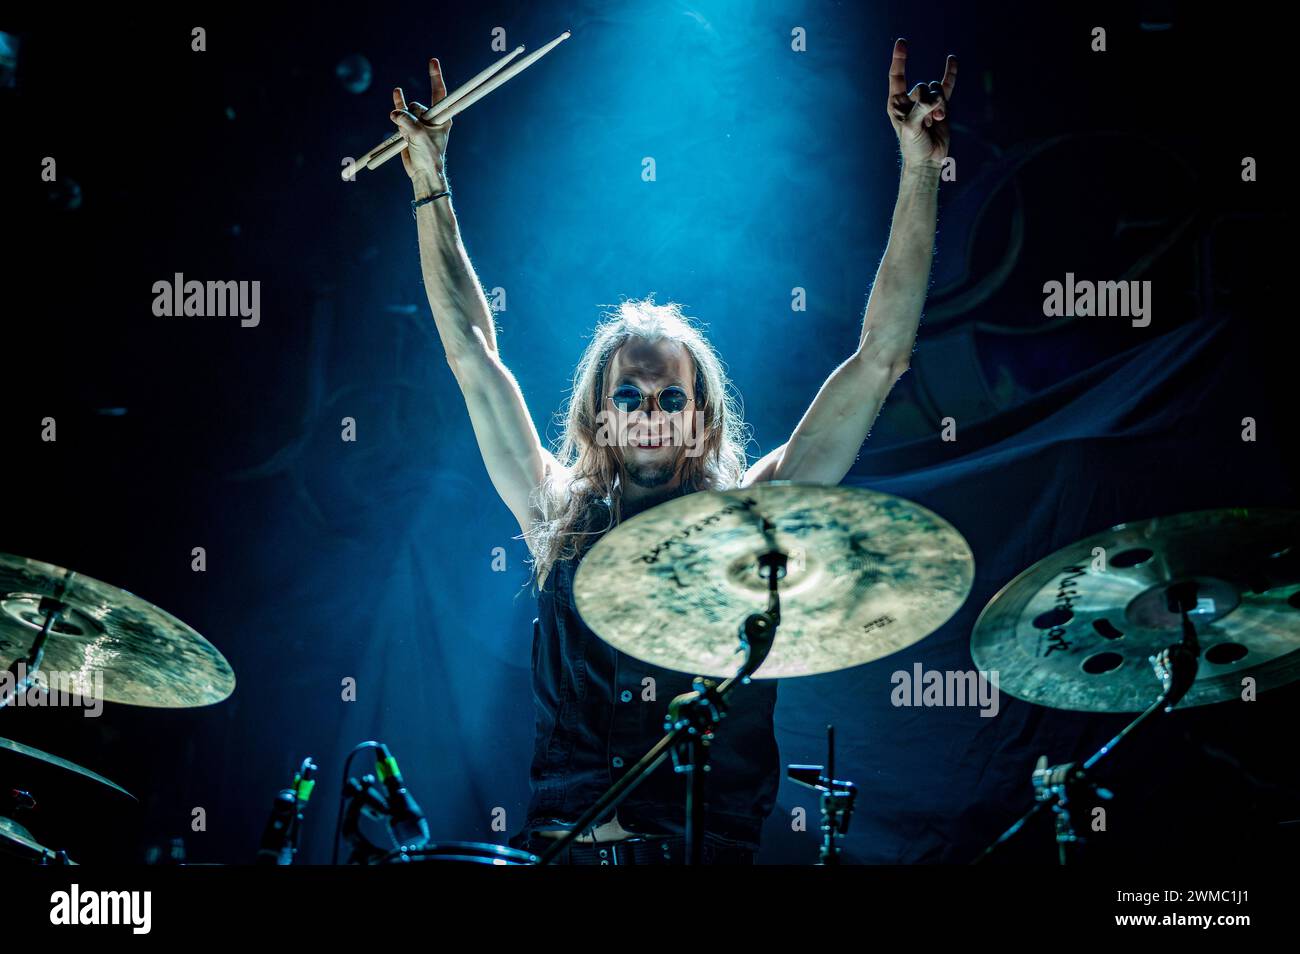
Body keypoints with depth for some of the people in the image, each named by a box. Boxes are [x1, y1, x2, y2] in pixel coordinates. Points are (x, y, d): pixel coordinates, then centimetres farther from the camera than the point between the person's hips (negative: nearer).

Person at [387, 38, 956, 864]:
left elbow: (881, 357, 5)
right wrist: (432, 184, 18)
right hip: (559, 845, 2)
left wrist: (921, 174, 2)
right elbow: (473, 354, 18)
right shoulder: (560, 517, 13)